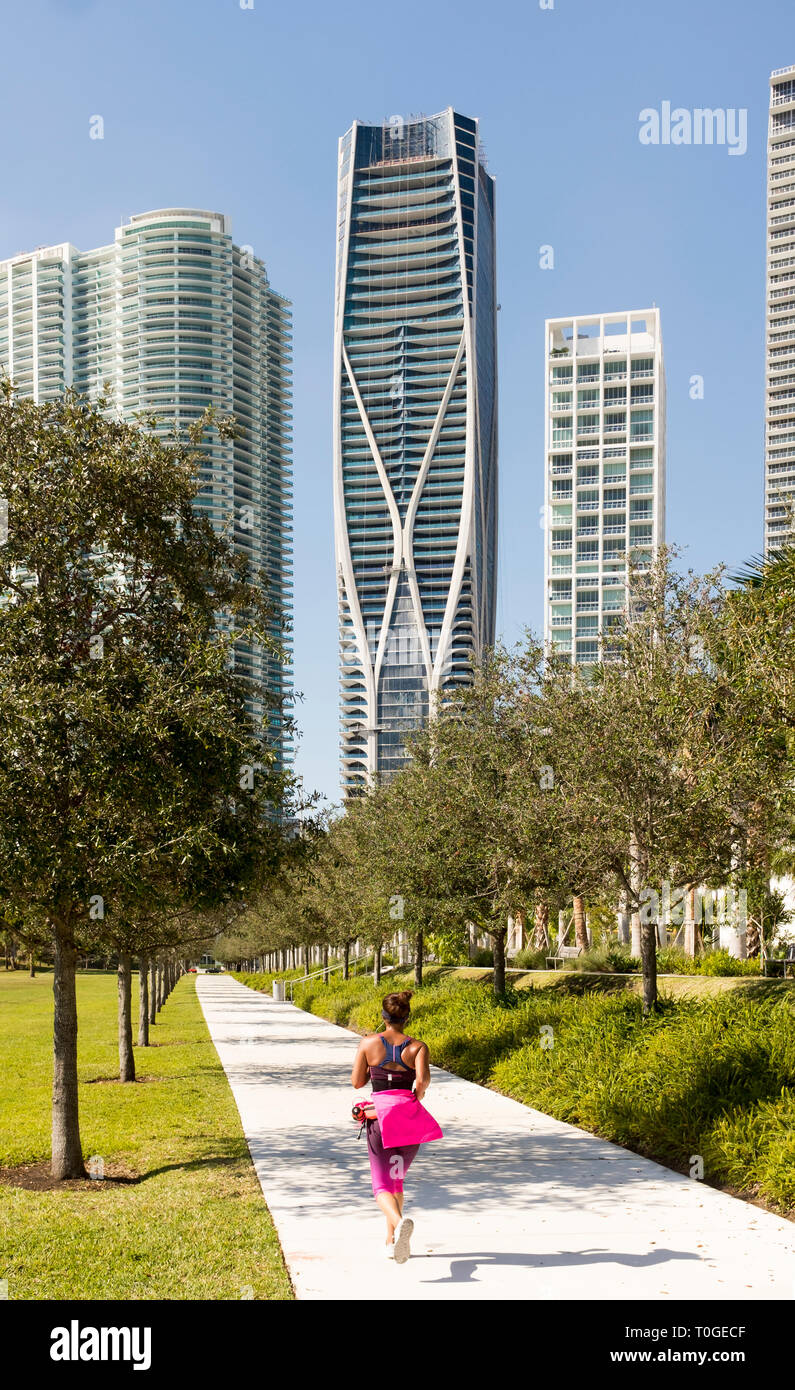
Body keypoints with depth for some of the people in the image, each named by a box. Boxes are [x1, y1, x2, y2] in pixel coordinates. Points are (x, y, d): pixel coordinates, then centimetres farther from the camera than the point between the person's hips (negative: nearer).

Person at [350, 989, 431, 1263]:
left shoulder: (369, 1043, -2)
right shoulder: (417, 1047, -4)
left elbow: (357, 1082, 4)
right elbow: (423, 1079, -21)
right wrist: (417, 1096, -1)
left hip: (378, 1119, -1)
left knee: (382, 1184, -2)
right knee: (397, 1179, 22)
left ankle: (399, 1222, -34)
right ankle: (391, 1241, 24)